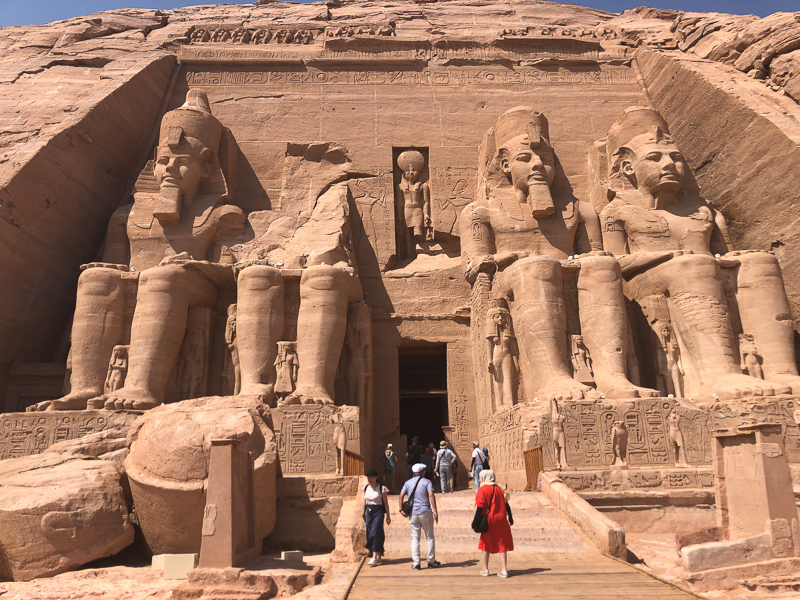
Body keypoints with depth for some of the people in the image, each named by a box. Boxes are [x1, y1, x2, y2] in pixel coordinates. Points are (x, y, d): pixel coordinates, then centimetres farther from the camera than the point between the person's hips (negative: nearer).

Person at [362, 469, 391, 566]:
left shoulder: (382, 488, -7)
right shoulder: (366, 488, 7)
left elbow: (385, 503, -3)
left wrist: (388, 515, -2)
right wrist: (363, 513, 18)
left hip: (378, 512, -6)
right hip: (369, 512, 6)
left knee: (375, 533, -13)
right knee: (370, 534, 8)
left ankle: (374, 558, -15)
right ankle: (378, 555, 25)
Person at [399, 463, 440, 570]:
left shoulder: (407, 483, 8)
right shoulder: (427, 482, -1)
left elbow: (401, 496, -1)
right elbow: (431, 495, -13)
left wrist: (401, 509, 3)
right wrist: (435, 511, -15)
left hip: (413, 513, 3)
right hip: (425, 512, -2)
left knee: (415, 538, 7)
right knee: (429, 537, 10)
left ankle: (415, 563, 3)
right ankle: (431, 561, 14)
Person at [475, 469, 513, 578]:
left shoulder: (482, 490, -9)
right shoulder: (500, 489, 7)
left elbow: (480, 507, -16)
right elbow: (505, 505, 8)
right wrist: (509, 519, 16)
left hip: (489, 521, -4)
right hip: (501, 521, 4)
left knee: (485, 545, 10)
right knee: (502, 545, 9)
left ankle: (485, 569, 15)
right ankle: (504, 570, 9)